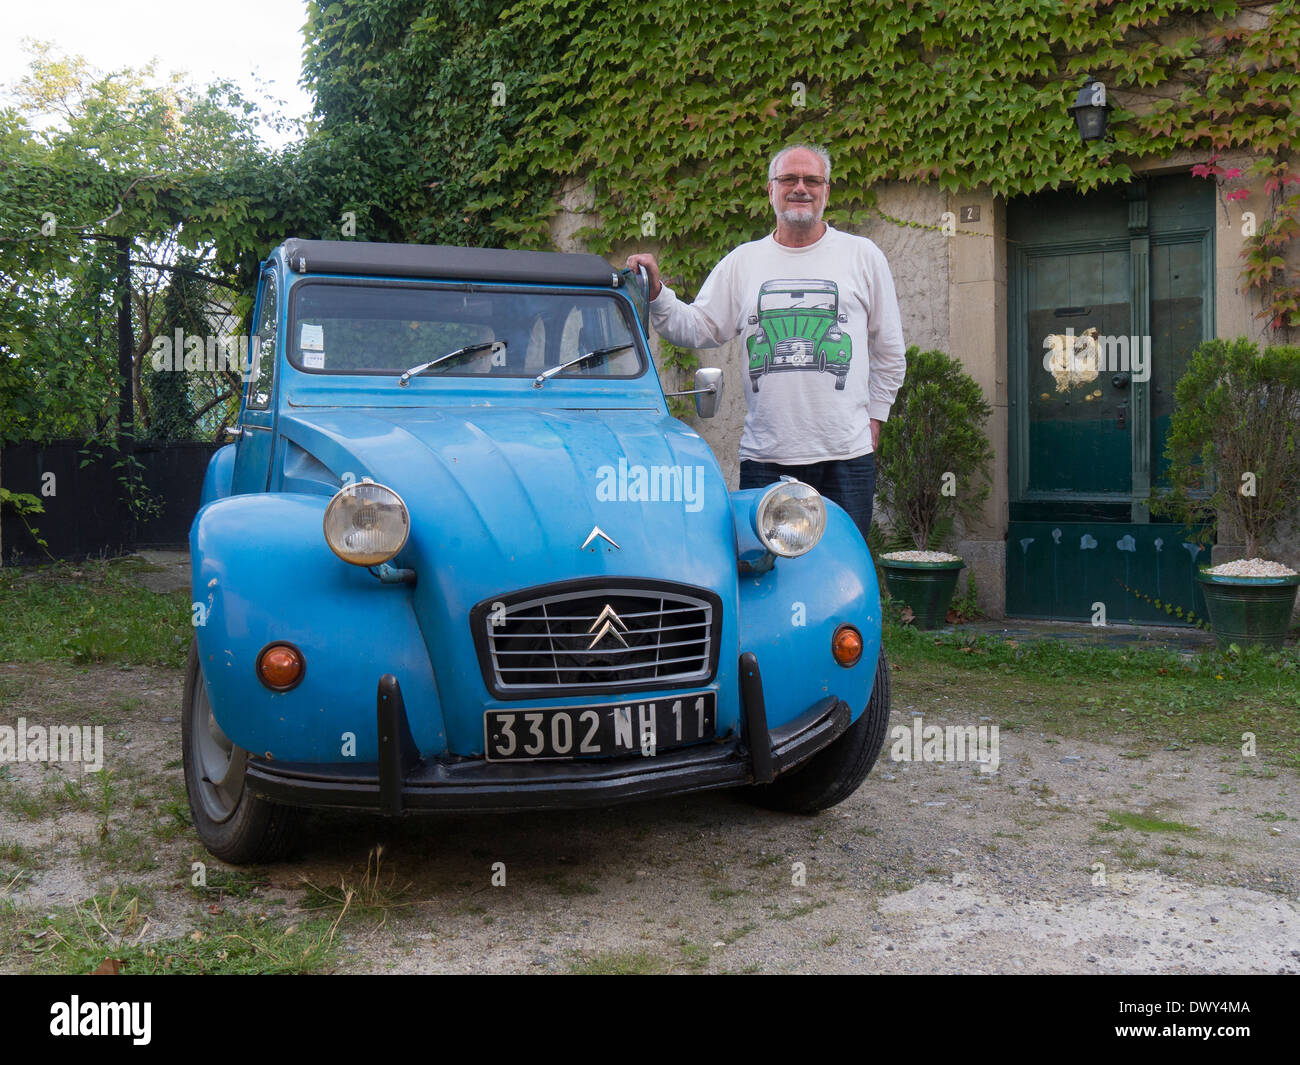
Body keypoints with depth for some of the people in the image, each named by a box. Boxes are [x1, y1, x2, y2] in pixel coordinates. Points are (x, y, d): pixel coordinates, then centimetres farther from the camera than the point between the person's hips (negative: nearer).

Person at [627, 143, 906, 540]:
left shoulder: (863, 255, 9)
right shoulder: (743, 261, 12)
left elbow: (889, 350, 14)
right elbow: (698, 329, 9)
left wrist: (873, 417, 8)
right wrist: (656, 292, -7)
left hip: (846, 454, -1)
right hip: (764, 458, 1)